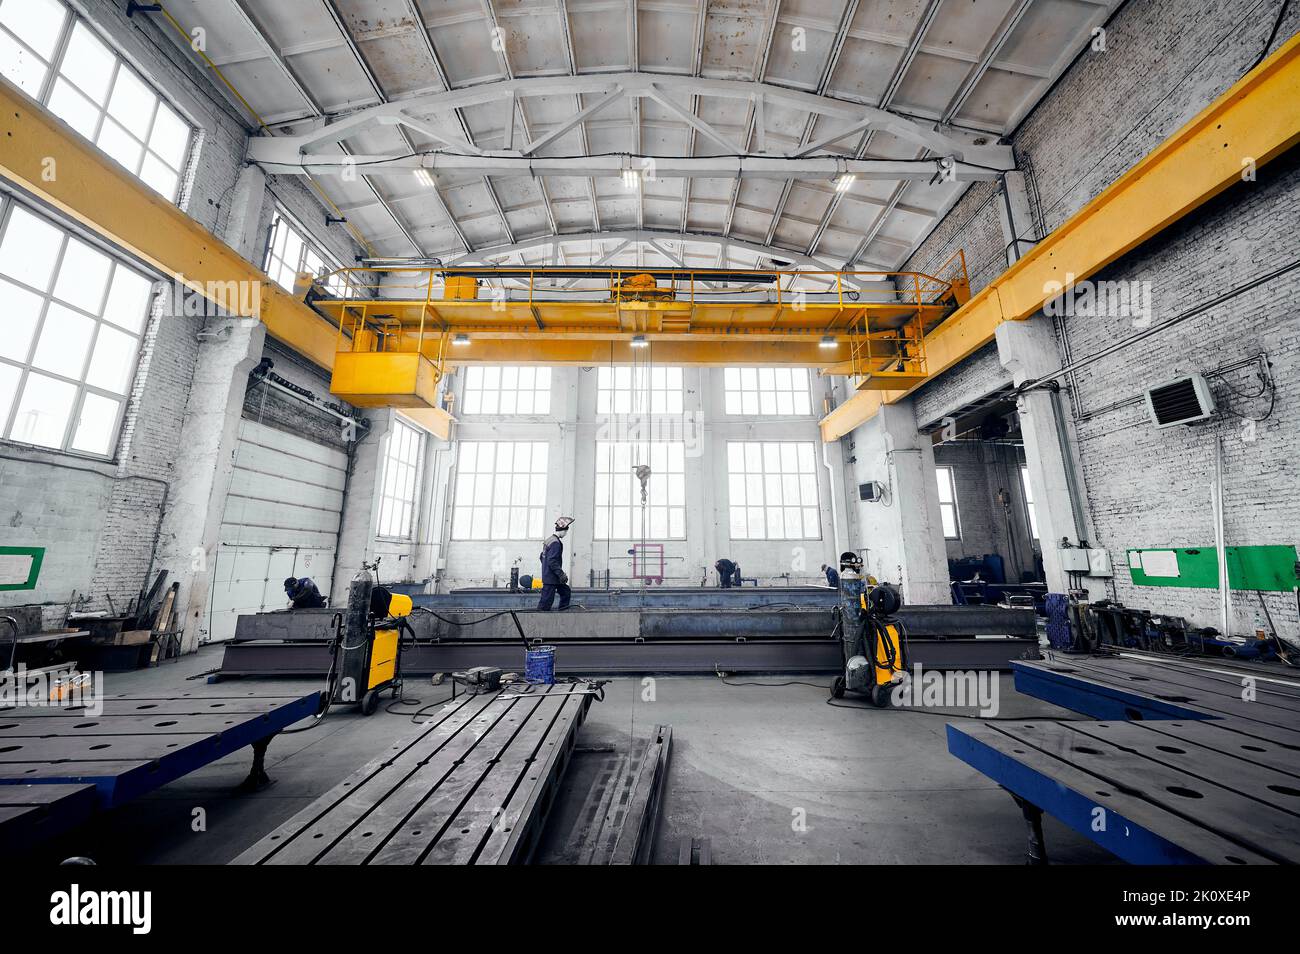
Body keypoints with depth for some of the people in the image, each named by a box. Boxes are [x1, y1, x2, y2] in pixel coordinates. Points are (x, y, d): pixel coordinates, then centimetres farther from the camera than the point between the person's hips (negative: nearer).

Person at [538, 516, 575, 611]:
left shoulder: (549, 540, 12)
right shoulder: (556, 543, -19)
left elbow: (542, 557, 19)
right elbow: (552, 562, -25)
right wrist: (561, 574, -21)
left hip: (547, 575, 11)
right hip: (551, 578, -11)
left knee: (566, 591, 18)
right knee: (546, 602, -4)